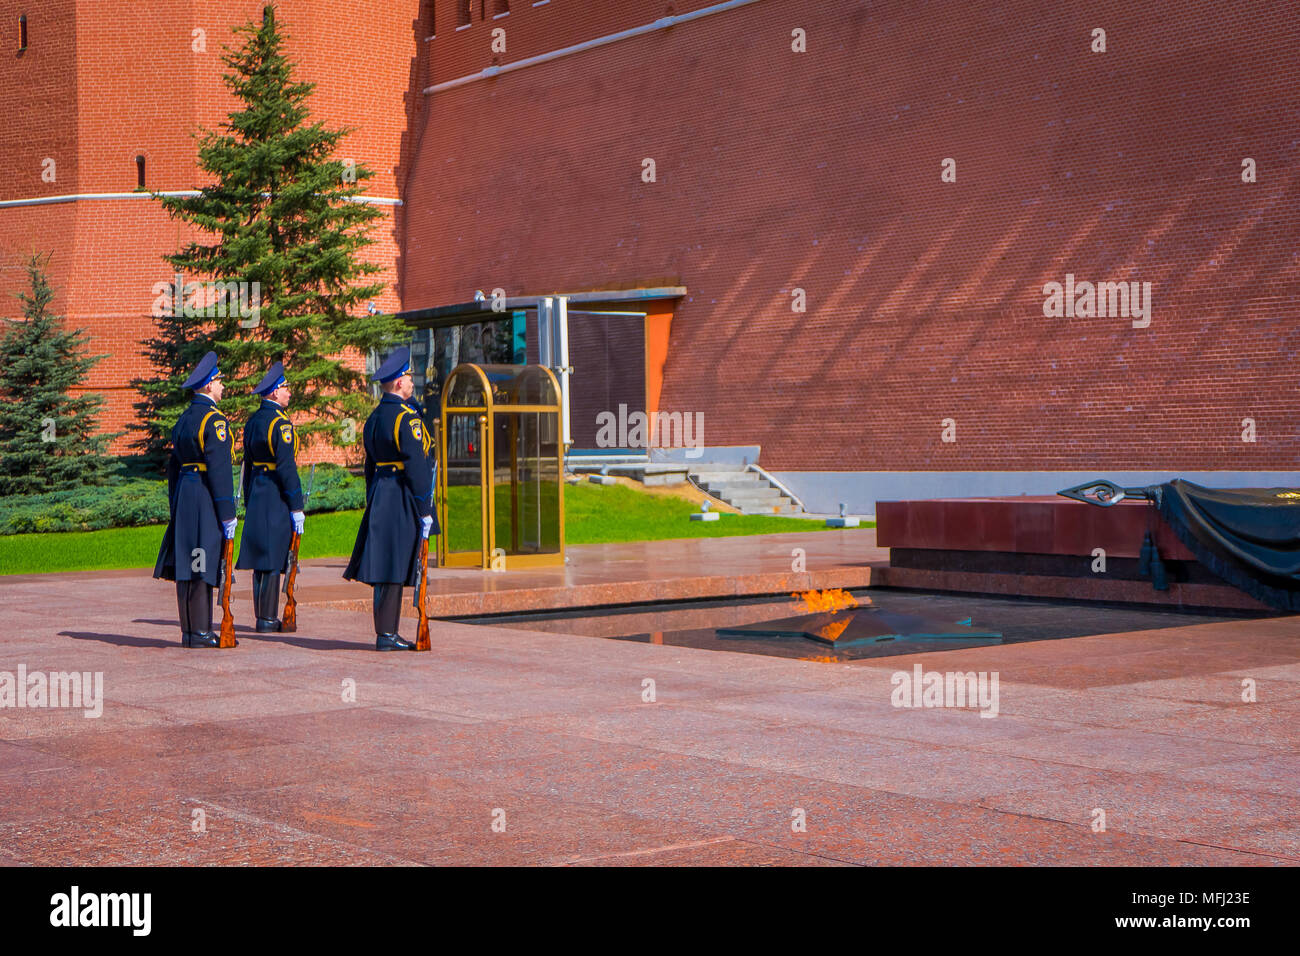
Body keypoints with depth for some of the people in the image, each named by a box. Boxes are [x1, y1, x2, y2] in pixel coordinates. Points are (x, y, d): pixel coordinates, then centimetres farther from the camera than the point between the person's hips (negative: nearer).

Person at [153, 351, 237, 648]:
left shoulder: (184, 418, 16)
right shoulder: (214, 420, -12)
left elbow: (173, 466, 19)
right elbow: (219, 469, -18)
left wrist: (176, 508, 23)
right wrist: (227, 514, -16)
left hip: (184, 494, 9)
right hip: (206, 499, -9)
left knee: (187, 566, 9)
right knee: (202, 567, -7)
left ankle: (190, 629, 13)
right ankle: (199, 632, -5)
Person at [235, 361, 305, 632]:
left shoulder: (253, 421, 12)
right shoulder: (280, 423, -14)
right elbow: (287, 467, -18)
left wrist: (249, 503, 21)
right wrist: (297, 507, -15)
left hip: (257, 495, 9)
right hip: (276, 497, -9)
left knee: (262, 558, 11)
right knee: (273, 558, -5)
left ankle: (263, 616, 15)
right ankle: (267, 618, -3)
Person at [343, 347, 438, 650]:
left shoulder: (374, 417, 14)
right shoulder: (406, 417, -13)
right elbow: (415, 466, -17)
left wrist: (373, 504, 22)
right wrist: (425, 509, -14)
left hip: (380, 498, 9)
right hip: (403, 500, -9)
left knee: (386, 568, 11)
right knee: (395, 568, -6)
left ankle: (387, 634, 15)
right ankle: (386, 635, -5)